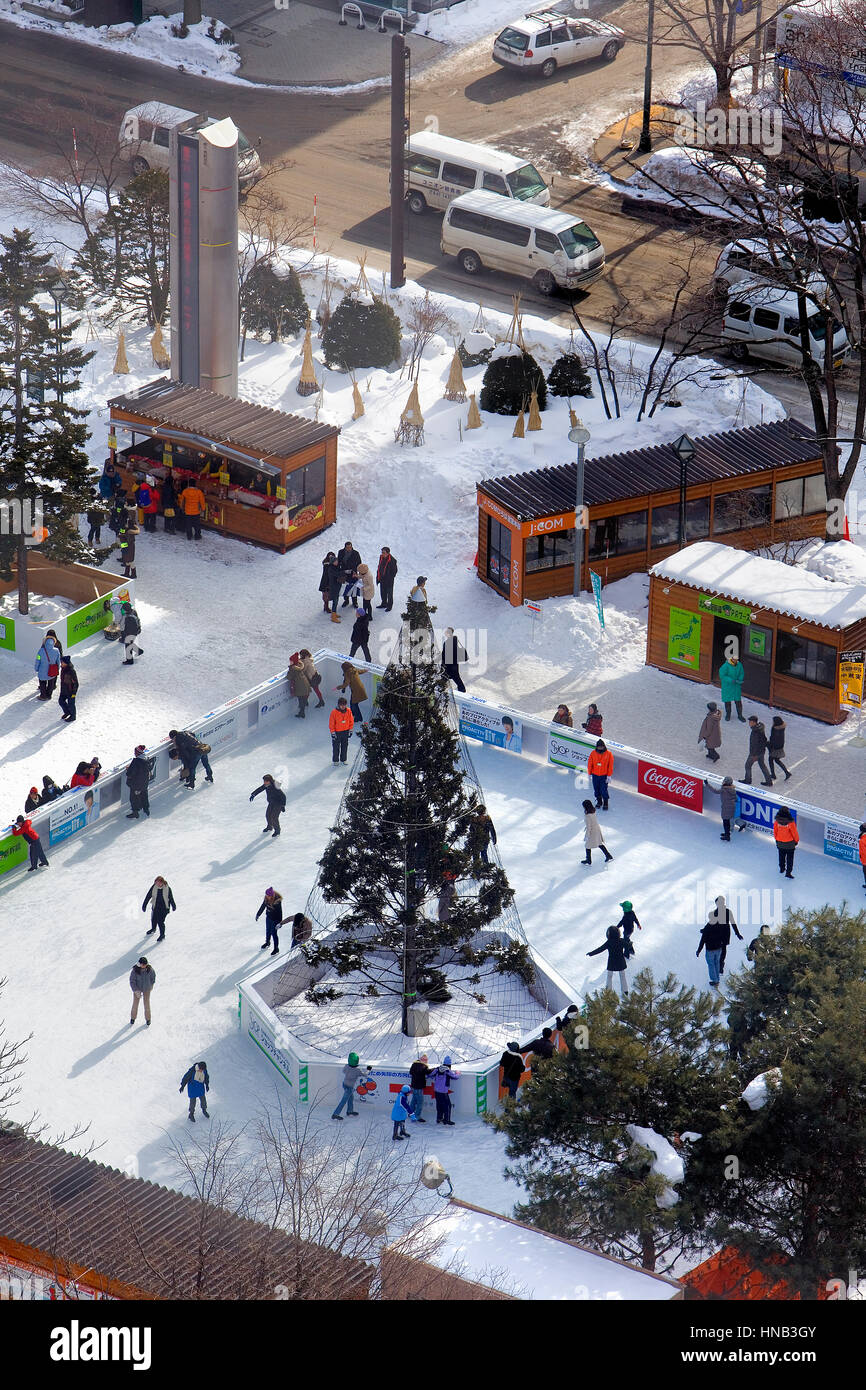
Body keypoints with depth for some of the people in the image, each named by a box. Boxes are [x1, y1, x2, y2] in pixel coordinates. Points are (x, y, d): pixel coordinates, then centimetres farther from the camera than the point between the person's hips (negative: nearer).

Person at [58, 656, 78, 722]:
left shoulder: (71, 671, -31)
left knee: (70, 704, 11)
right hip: (64, 690, 8)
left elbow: (75, 683, -22)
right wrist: (61, 688, 20)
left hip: (70, 691, -8)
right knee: (61, 701, 20)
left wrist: (74, 693, -16)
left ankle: (72, 717, 33)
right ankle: (67, 712, 45)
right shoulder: (63, 669, -7)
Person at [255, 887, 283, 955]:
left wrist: (280, 923, -21)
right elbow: (263, 906, 5)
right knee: (268, 931, 26)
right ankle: (267, 943, 54)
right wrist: (258, 914, 15)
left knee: (274, 934, 6)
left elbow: (280, 912, -23)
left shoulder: (277, 901, -31)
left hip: (275, 919, -6)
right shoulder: (266, 899, -13)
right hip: (268, 918, 6)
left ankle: (276, 949, 25)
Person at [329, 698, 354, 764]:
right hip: (337, 732, -3)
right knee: (336, 747, 7)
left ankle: (343, 759, 27)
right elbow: (331, 723, -10)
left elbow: (351, 721, 5)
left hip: (346, 732, 3)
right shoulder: (334, 712, -16)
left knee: (345, 746, 12)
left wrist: (350, 730, 5)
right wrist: (333, 733, -10)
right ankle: (335, 760, 21)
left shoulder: (348, 711, -6)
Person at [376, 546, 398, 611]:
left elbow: (394, 571, -16)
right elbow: (379, 567, 11)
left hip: (389, 581, -7)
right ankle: (384, 604, 38)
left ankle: (389, 606, 22)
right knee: (382, 593, 20)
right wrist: (378, 578, 9)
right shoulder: (381, 558, -1)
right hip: (382, 580, 7)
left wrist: (390, 579, -17)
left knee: (389, 593, 9)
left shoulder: (392, 560, -22)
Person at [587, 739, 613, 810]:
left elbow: (610, 766, -7)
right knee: (596, 790, 12)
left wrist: (609, 776, -9)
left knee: (604, 790, -4)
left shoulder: (608, 754, -10)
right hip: (595, 775, 2)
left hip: (604, 775, -2)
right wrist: (589, 773, 4)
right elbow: (589, 764, 3)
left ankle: (605, 803, 15)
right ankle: (599, 802, 32)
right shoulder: (593, 753, -5)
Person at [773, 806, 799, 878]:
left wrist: (776, 839, 18)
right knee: (789, 858, 7)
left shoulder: (777, 821, -15)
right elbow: (794, 833, -15)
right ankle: (788, 873, 4)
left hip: (780, 843, 4)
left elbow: (775, 832, 0)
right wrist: (796, 840, 4)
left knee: (781, 857, 24)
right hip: (790, 844, -4)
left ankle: (782, 869, 42)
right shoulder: (790, 822, -26)